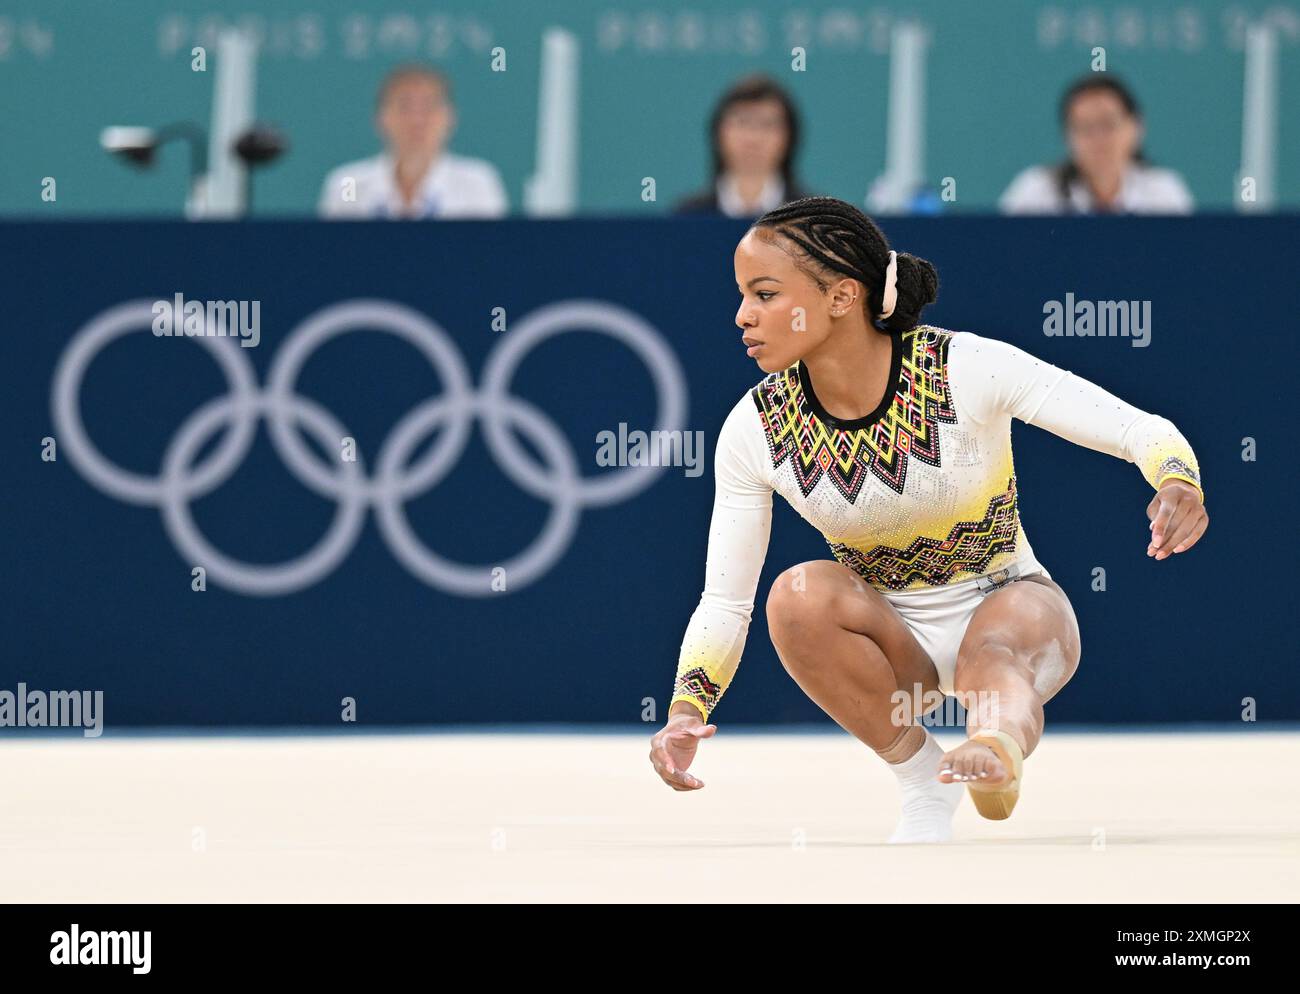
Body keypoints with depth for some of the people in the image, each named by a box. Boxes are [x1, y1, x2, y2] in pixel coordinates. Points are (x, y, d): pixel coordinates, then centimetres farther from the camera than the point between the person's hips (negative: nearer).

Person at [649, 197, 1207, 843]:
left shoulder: (968, 370, -18)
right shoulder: (755, 431, -10)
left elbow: (1144, 431, -19)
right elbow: (724, 600, -5)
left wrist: (1178, 486, -42)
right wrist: (686, 711, -23)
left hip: (1005, 603, -3)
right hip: (892, 641, 3)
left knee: (992, 655, -39)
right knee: (799, 596, -30)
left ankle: (996, 745, -74)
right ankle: (924, 782, -20)